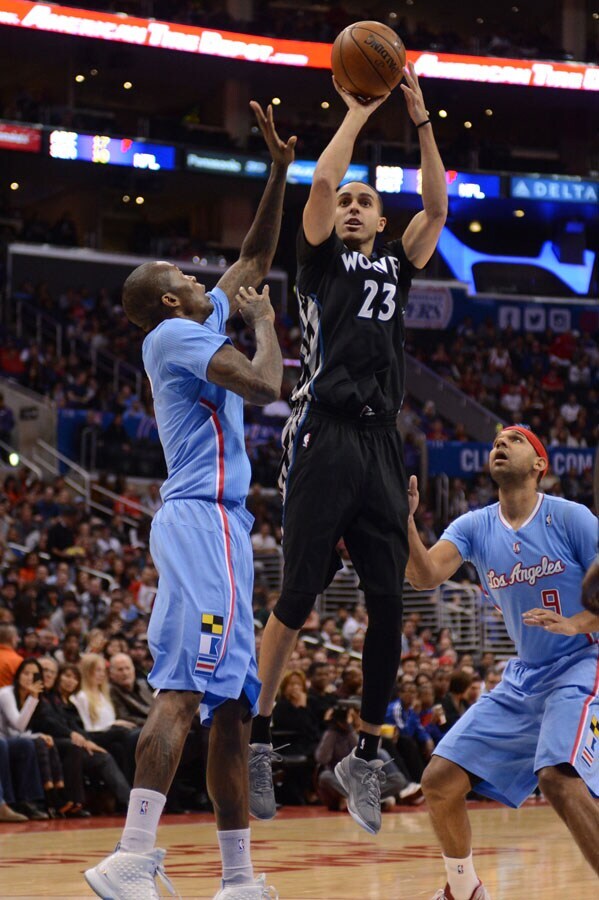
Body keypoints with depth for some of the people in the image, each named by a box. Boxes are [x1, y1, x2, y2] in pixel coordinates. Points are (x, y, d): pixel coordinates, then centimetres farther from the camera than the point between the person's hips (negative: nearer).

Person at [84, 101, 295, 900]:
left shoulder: (201, 326, 22)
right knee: (184, 689, -21)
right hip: (203, 521, -10)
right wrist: (263, 320, -1)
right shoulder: (178, 335, -5)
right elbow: (266, 386, -19)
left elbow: (256, 256, 32)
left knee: (231, 703, 9)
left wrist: (280, 170, 25)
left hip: (215, 524, 10)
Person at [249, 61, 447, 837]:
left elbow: (437, 205, 10)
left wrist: (420, 120, 6)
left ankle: (365, 754, 9)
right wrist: (358, 113, 5)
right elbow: (321, 181, -3)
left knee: (388, 605, 0)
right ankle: (255, 737, 1)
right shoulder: (320, 257, 12)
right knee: (299, 597, -8)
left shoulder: (396, 265, 22)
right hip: (324, 437, -4)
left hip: (381, 444, 4)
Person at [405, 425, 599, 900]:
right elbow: (425, 576, -16)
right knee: (440, 781, -1)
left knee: (558, 778, -31)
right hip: (524, 677, 6)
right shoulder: (474, 527, 1)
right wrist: (404, 520, -32)